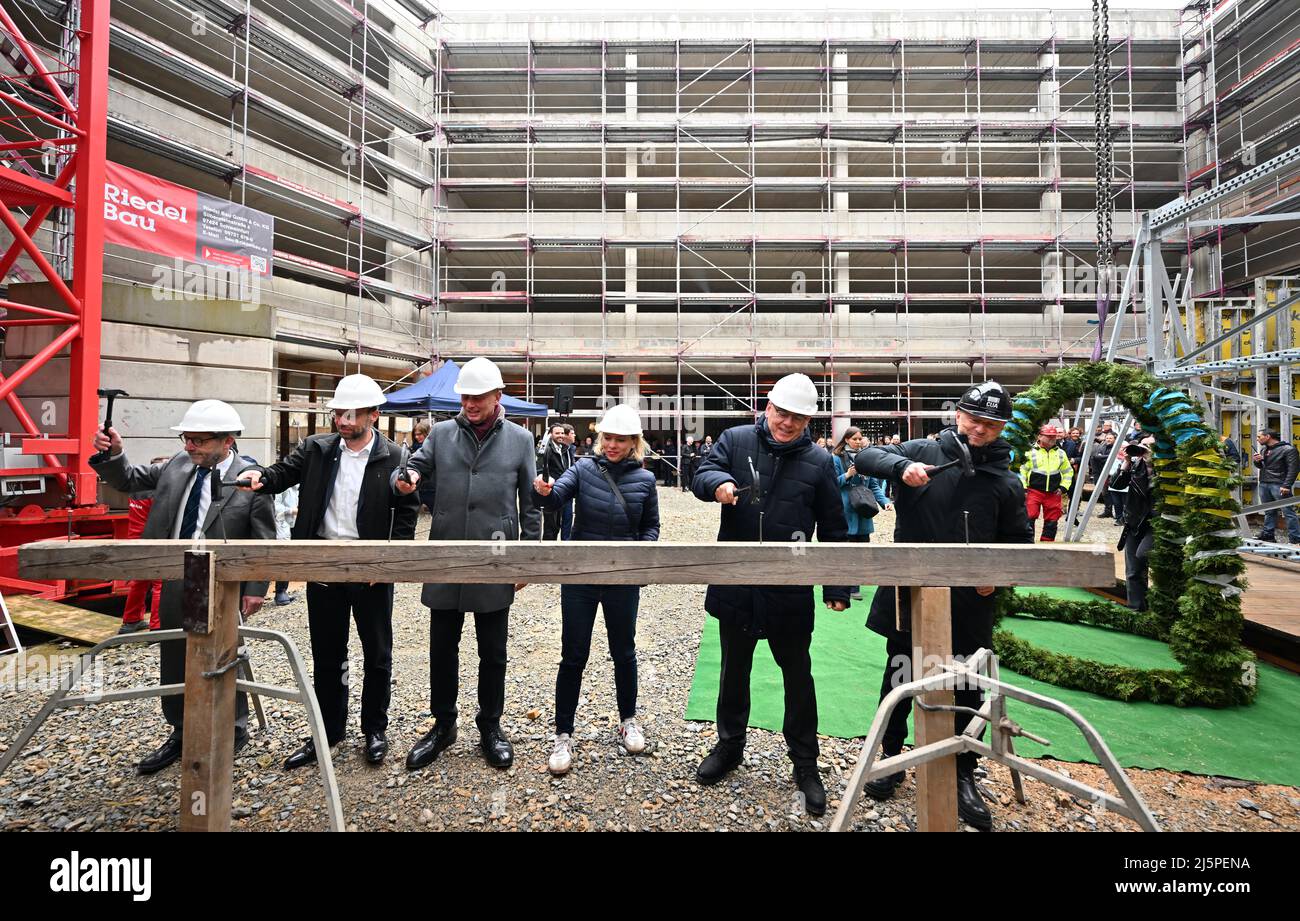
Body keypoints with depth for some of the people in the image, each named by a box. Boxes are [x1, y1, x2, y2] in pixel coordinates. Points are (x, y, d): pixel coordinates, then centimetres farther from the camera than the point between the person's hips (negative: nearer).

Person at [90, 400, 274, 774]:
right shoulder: (178, 465, 2)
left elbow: (264, 542, -13)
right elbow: (129, 480, 12)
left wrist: (255, 589, -16)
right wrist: (113, 453, -8)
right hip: (174, 581, 6)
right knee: (174, 663, 17)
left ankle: (233, 731, 29)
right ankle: (181, 733, 36)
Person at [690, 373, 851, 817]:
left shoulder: (820, 461, -1)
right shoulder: (736, 440, -1)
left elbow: (833, 529, 3)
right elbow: (702, 473, -7)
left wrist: (836, 586, 0)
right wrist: (719, 483, -31)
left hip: (790, 590, -1)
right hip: (735, 583, 1)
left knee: (797, 676, 13)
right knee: (734, 669, 18)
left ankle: (805, 764, 30)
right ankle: (729, 745, 38)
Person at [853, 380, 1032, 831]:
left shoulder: (1007, 482, 4)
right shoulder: (923, 452, -3)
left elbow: (1019, 541, 11)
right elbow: (865, 457, -10)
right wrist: (903, 466, -28)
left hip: (969, 604, 2)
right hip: (909, 594, -1)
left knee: (966, 689, 12)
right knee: (900, 677, 13)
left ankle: (964, 775, 32)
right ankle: (891, 756, 33)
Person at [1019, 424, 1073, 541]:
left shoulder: (1060, 453, 10)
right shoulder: (1031, 452, -4)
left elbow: (1068, 471, 18)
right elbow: (1022, 470, -2)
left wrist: (1063, 487, 6)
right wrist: (1023, 488, -8)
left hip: (1054, 494, 4)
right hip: (1034, 491, -4)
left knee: (1051, 521, 9)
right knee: (1029, 518, -12)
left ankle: (1047, 544, 21)